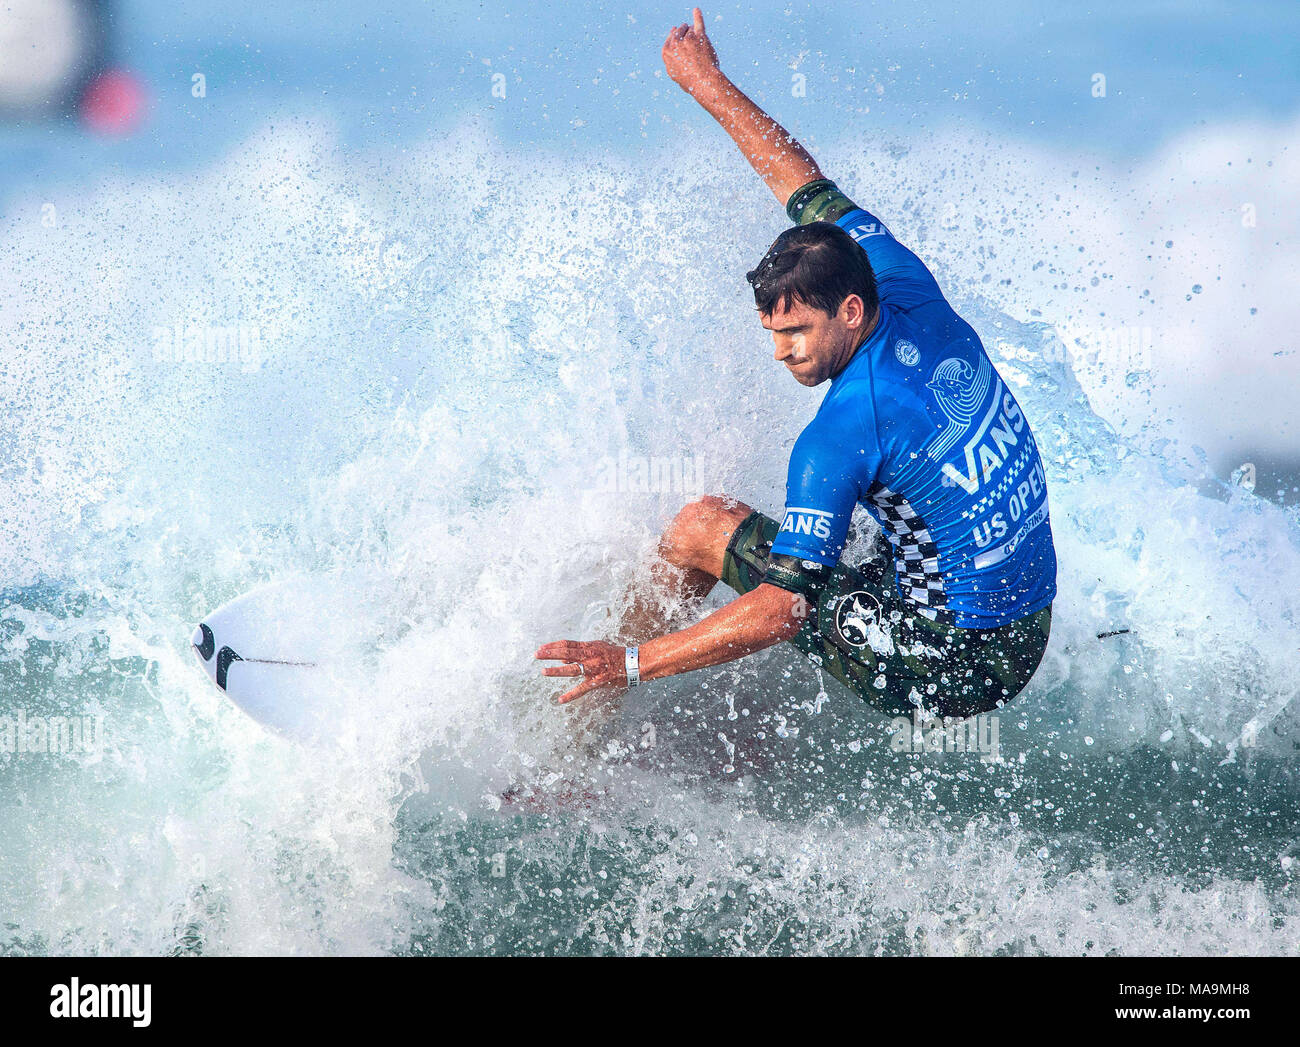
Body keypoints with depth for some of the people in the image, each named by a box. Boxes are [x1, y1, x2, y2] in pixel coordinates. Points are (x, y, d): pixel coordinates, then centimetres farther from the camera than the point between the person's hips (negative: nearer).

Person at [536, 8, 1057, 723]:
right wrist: (707, 83, 21)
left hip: (945, 673, -8)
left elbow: (786, 609, -23)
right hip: (1025, 644, 8)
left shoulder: (845, 428, -22)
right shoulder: (911, 291, -1)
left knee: (701, 527, 1)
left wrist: (632, 662, -21)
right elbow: (808, 185, 13)